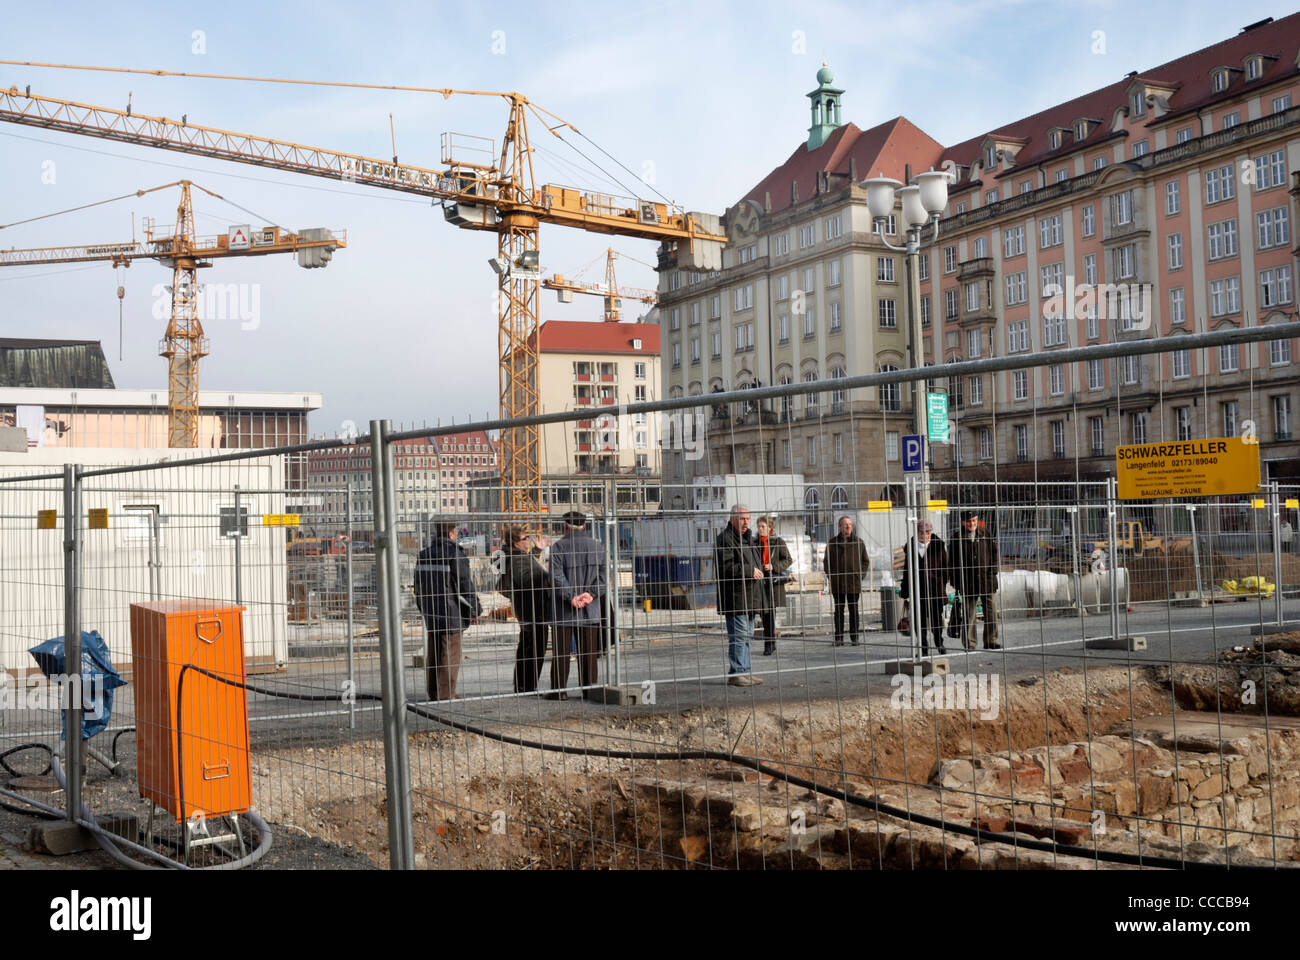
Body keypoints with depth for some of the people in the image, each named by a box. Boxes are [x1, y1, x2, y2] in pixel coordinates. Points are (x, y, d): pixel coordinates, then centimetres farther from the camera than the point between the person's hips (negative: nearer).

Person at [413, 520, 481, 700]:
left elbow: (418, 586, 17)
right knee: (450, 655, -3)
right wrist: (476, 609, -1)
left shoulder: (424, 555, 10)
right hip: (451, 614, -7)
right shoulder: (455, 554, -13)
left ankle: (433, 693, 20)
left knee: (433, 654, 14)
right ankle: (446, 695, -4)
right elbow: (465, 584, -12)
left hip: (431, 613, 7)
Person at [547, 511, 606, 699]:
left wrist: (571, 597, -13)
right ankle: (589, 687, 7)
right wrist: (591, 594, -6)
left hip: (564, 611, -3)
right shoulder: (597, 547, 8)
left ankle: (559, 689, 4)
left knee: (561, 652, 3)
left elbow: (557, 577, -14)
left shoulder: (558, 547, -4)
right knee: (589, 653, 7)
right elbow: (604, 576, 1)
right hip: (590, 612, 3)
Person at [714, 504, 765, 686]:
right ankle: (736, 673, -6)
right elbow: (724, 567, -19)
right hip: (735, 597, -9)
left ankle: (744, 671, 18)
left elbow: (756, 561, 31)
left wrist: (758, 571, 11)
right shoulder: (724, 539, -11)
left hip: (750, 595, 10)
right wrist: (749, 571, -18)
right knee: (738, 635, -10)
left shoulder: (748, 538, 19)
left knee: (747, 634, 12)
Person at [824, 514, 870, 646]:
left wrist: (860, 575, 1)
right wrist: (830, 576, 1)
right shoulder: (832, 542, 4)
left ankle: (855, 637, 10)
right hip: (837, 583, 0)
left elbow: (865, 561, 11)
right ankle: (839, 638, 8)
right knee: (839, 610, 4)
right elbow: (826, 562, 11)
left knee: (853, 610, 4)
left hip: (854, 582, 0)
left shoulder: (858, 542, 5)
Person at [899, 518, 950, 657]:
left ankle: (939, 644, 20)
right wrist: (905, 589, 9)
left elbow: (944, 566, 5)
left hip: (935, 587, -2)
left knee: (936, 617, 1)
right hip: (917, 587, 2)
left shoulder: (938, 545, 2)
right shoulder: (911, 546, 7)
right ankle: (923, 648, 12)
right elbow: (907, 569, 12)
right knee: (919, 619, 3)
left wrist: (943, 585, -3)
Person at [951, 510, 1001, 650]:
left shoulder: (986, 535, 6)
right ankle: (969, 644, 6)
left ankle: (990, 641, 13)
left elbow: (996, 553, 12)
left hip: (986, 581, 1)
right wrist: (955, 581, 3)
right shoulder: (958, 538, 3)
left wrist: (993, 571, -1)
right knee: (968, 614, 0)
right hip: (967, 583, -1)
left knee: (991, 612, 3)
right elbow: (953, 561, 8)